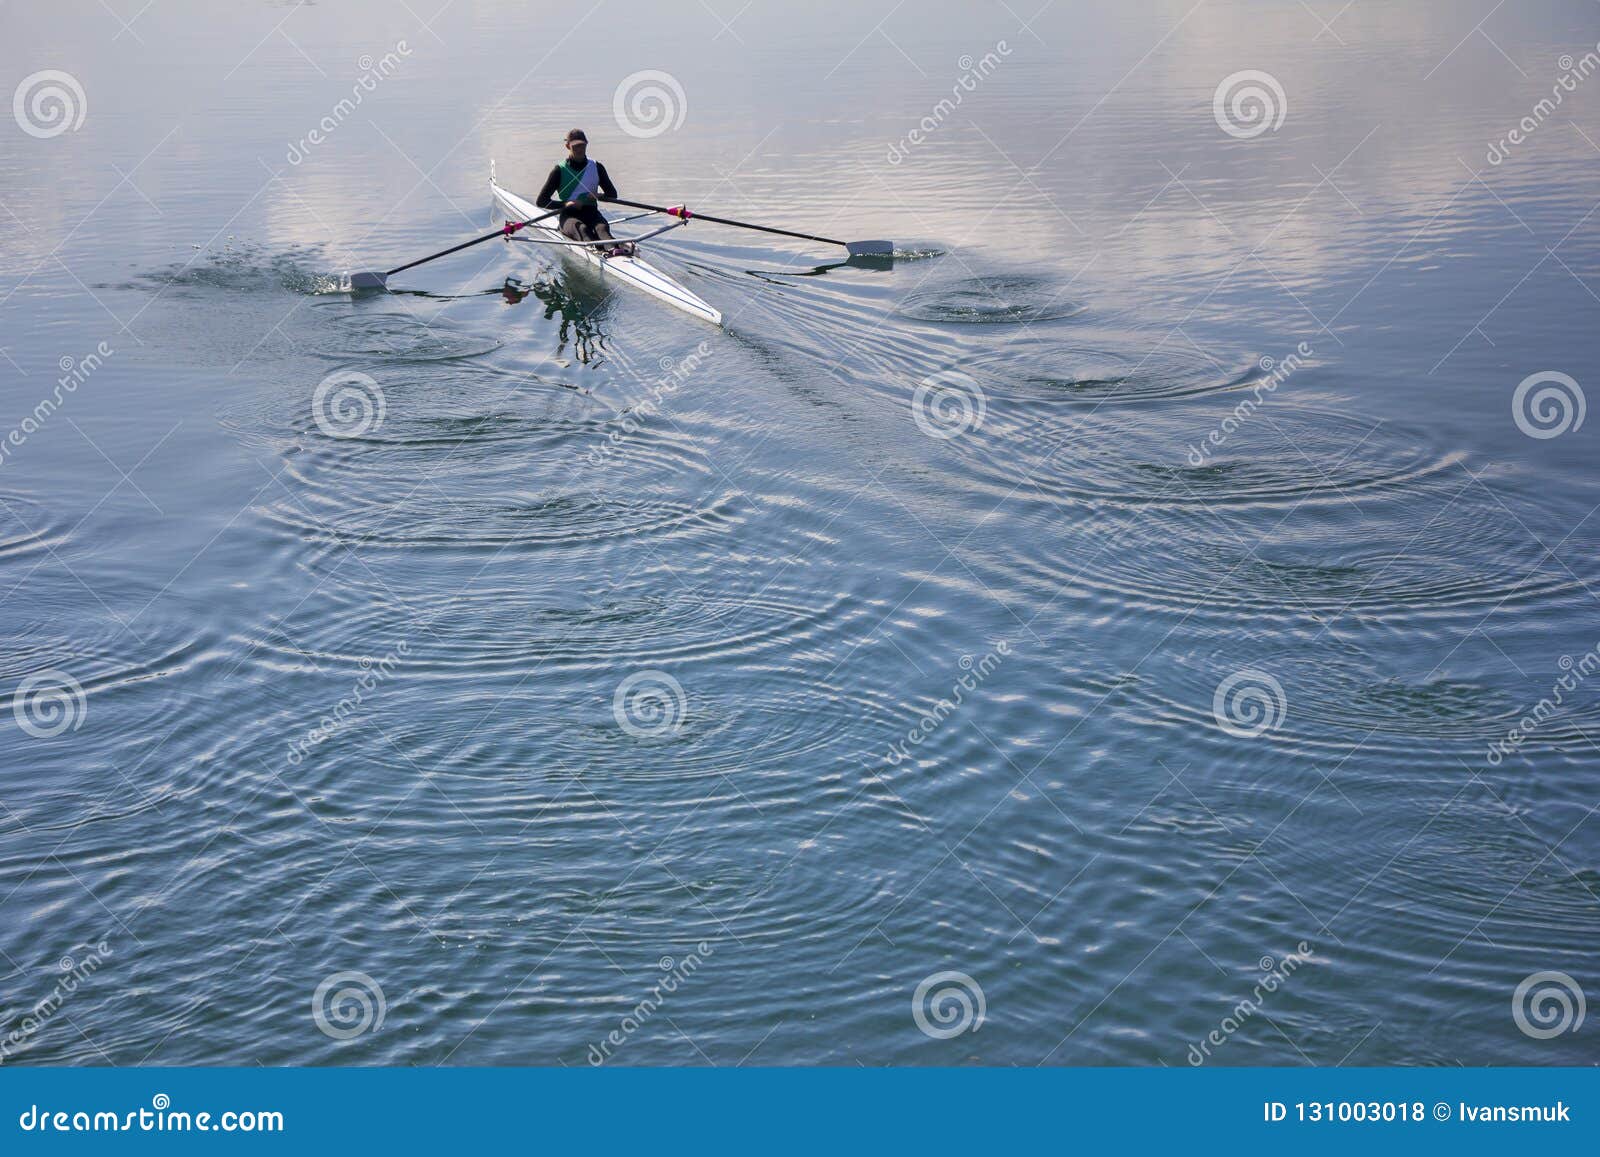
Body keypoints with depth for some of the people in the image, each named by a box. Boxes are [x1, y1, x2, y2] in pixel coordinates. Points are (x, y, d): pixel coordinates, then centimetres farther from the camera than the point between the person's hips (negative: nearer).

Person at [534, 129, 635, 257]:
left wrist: (599, 196, -5)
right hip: (569, 215, -2)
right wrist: (565, 204, -16)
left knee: (602, 227, -32)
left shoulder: (597, 167, 12)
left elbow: (613, 195, 19)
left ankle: (614, 248, -66)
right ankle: (600, 250, -68)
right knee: (581, 228, -36)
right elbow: (541, 201, 0)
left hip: (591, 212, 2)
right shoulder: (560, 170, 2)